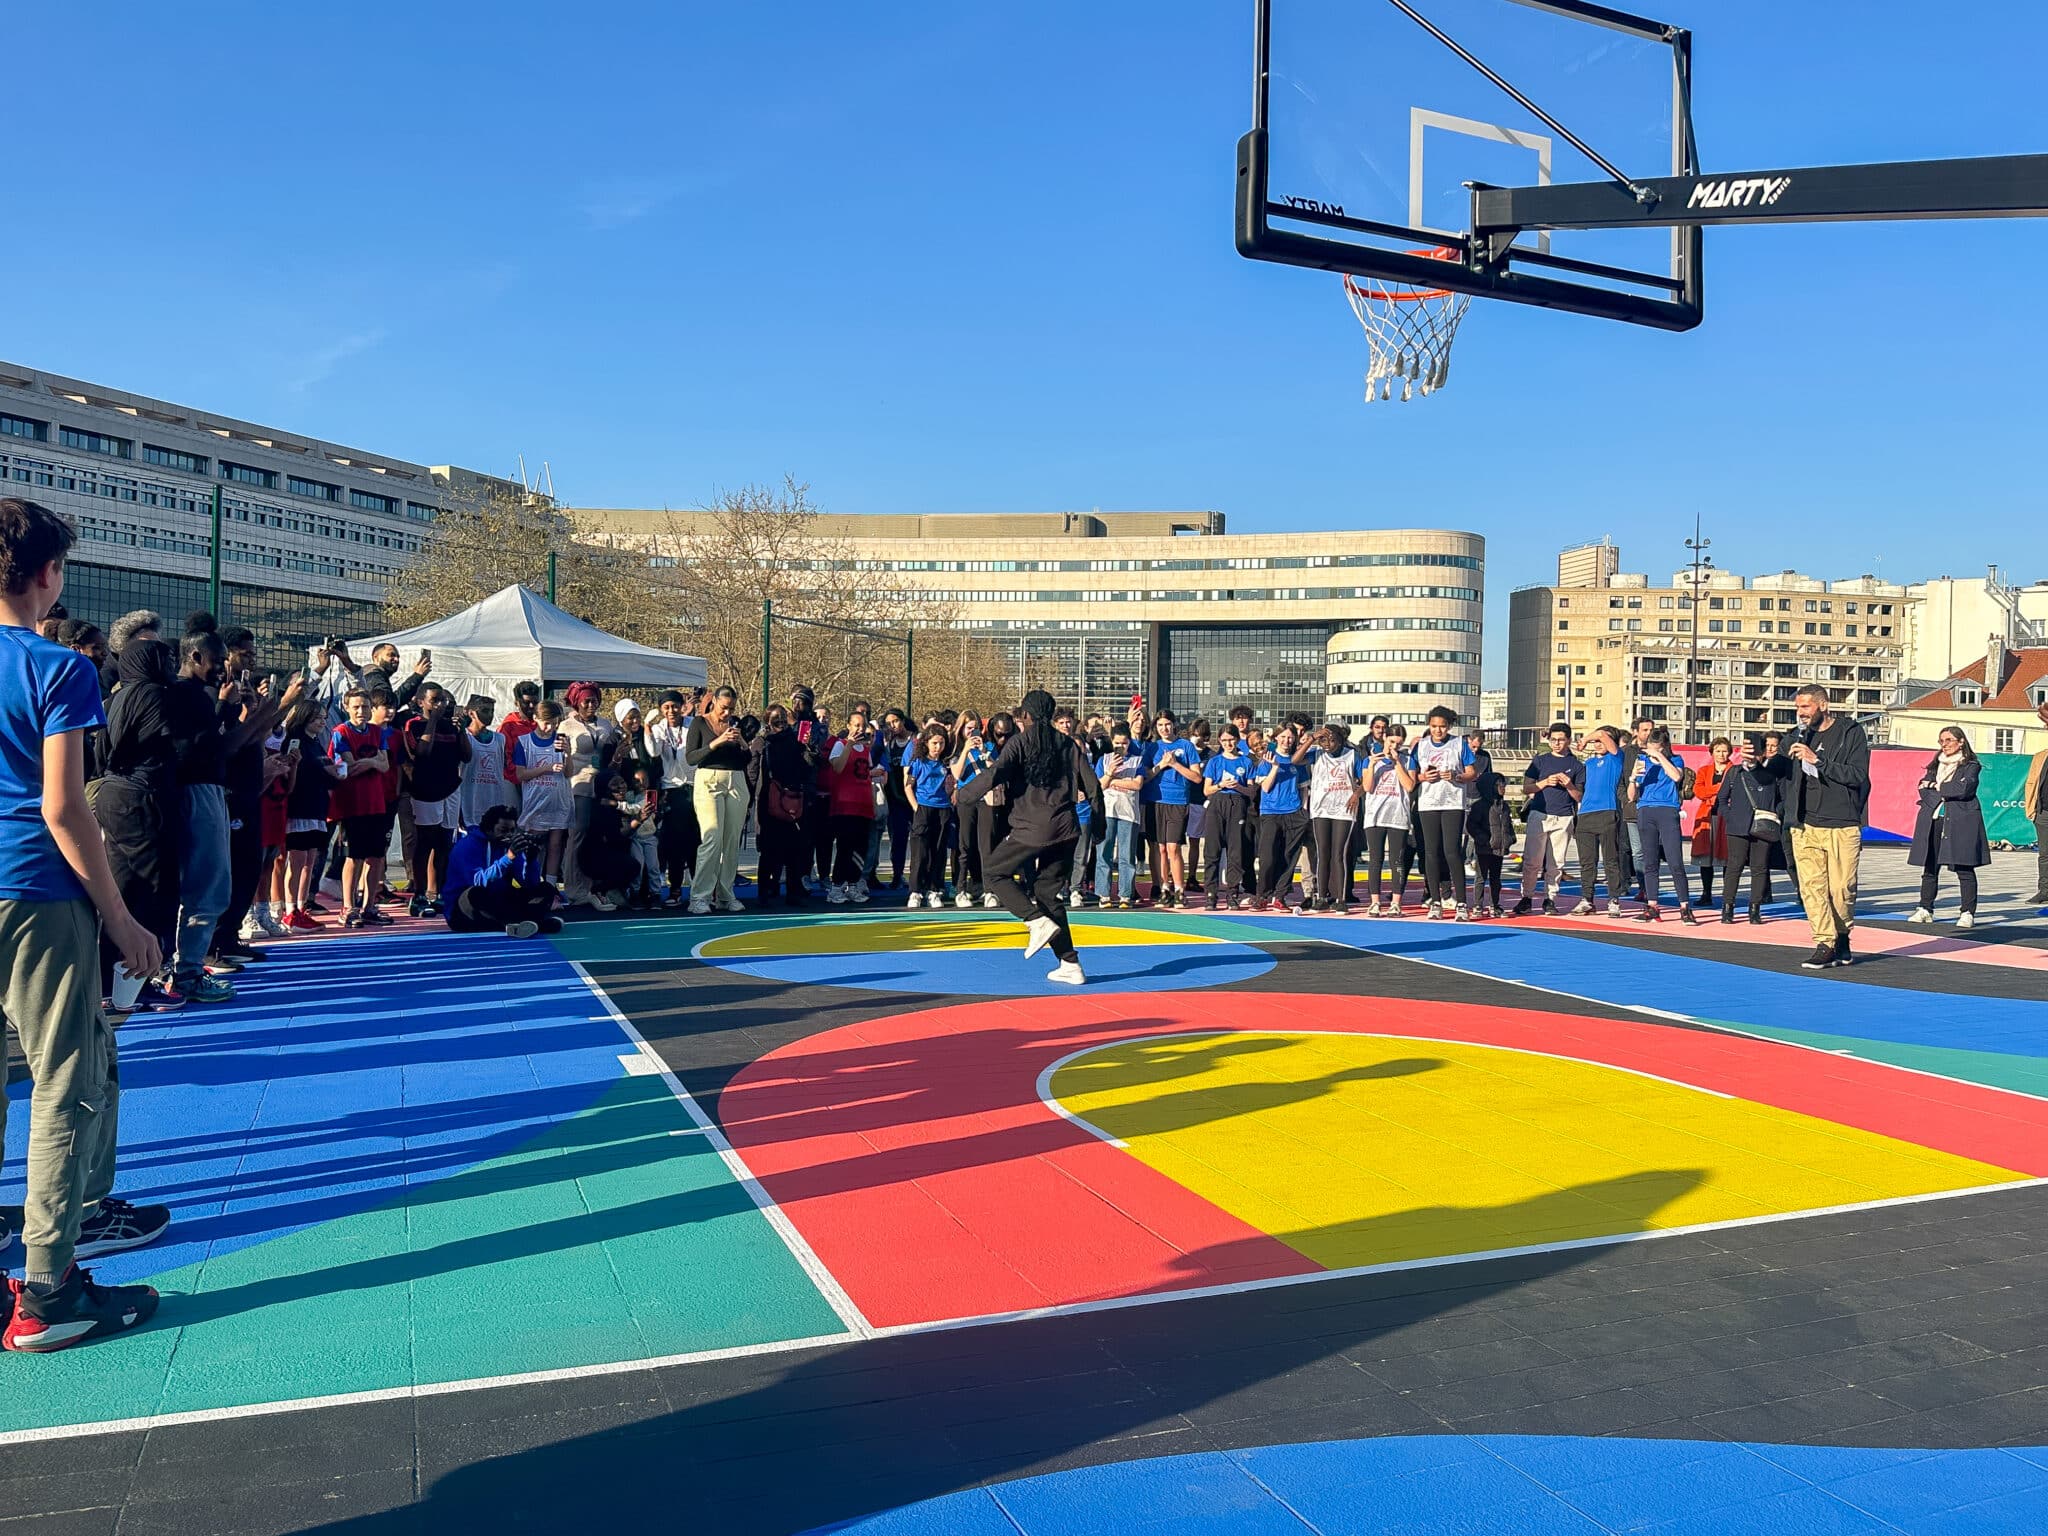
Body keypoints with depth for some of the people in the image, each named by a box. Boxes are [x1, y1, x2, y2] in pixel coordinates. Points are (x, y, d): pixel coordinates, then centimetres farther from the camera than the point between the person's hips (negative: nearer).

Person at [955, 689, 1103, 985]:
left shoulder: (1019, 742, -2)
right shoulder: (1069, 744, 11)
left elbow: (994, 776, -14)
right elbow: (1092, 786, 9)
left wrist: (963, 793, 1)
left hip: (1031, 829, -5)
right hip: (1066, 829, 5)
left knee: (994, 871, 13)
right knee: (1049, 893, 13)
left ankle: (1038, 921, -4)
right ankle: (1070, 965, 8)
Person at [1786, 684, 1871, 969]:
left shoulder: (1851, 733, -1)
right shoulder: (1800, 735, 11)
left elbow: (1858, 775, -12)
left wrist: (1817, 759, -18)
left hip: (1841, 827, -4)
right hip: (1805, 827, 4)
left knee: (1841, 889, 0)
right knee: (1811, 887, -4)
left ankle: (1842, 936, 23)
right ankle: (1825, 944, 2)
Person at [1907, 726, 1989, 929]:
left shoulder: (1971, 766, 3)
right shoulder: (1934, 765, 17)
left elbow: (1964, 789, -13)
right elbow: (1923, 789, 7)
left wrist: (1937, 786, -3)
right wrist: (1940, 798, -9)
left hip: (1960, 822, -5)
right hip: (1933, 821, 5)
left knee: (1964, 869, -4)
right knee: (1929, 867, 5)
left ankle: (1968, 913, -2)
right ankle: (1925, 909, 9)